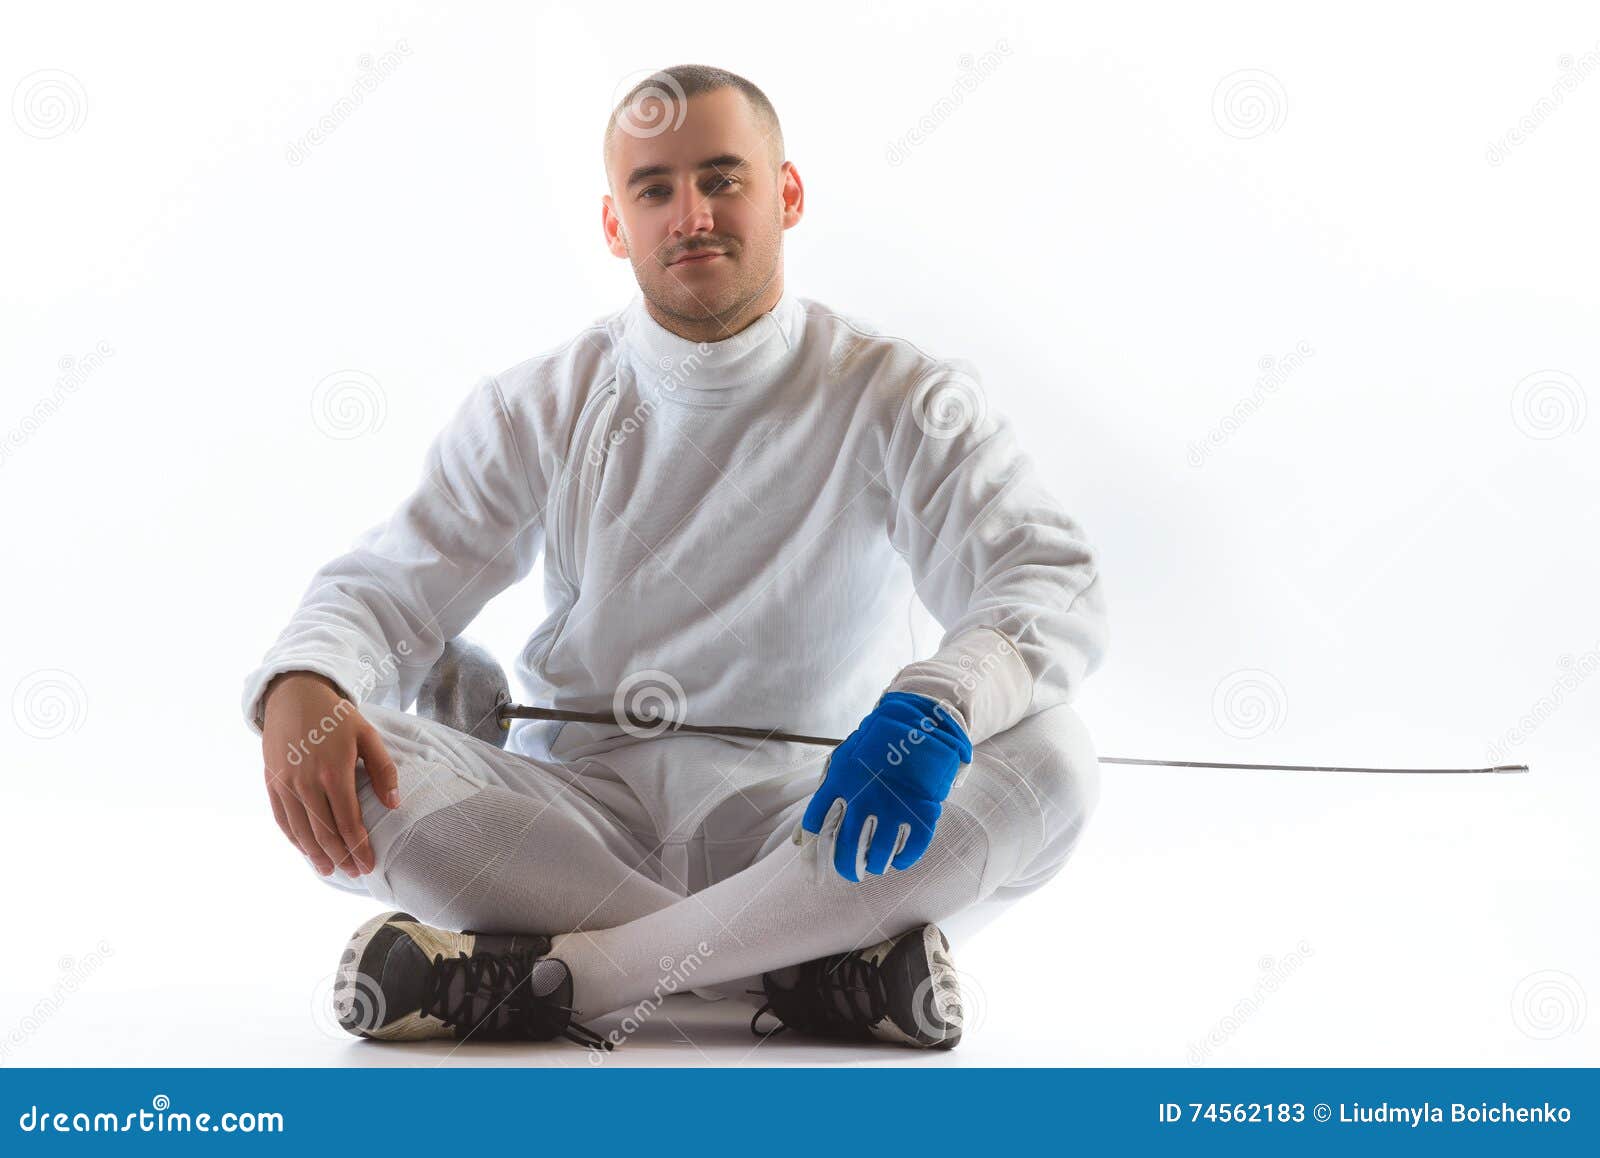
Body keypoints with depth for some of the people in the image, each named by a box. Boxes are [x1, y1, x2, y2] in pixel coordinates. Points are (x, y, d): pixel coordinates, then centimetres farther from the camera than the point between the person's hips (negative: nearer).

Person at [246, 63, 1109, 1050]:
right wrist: (302, 686, -23)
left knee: (1046, 759, -28)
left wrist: (937, 705, -37)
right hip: (578, 820, 2)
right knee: (337, 764, -24)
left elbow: (1053, 581, -13)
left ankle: (549, 975, -31)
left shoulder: (903, 401, -1)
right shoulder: (538, 411, 6)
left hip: (813, 832, -1)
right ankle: (815, 972, -29)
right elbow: (387, 589, 3)